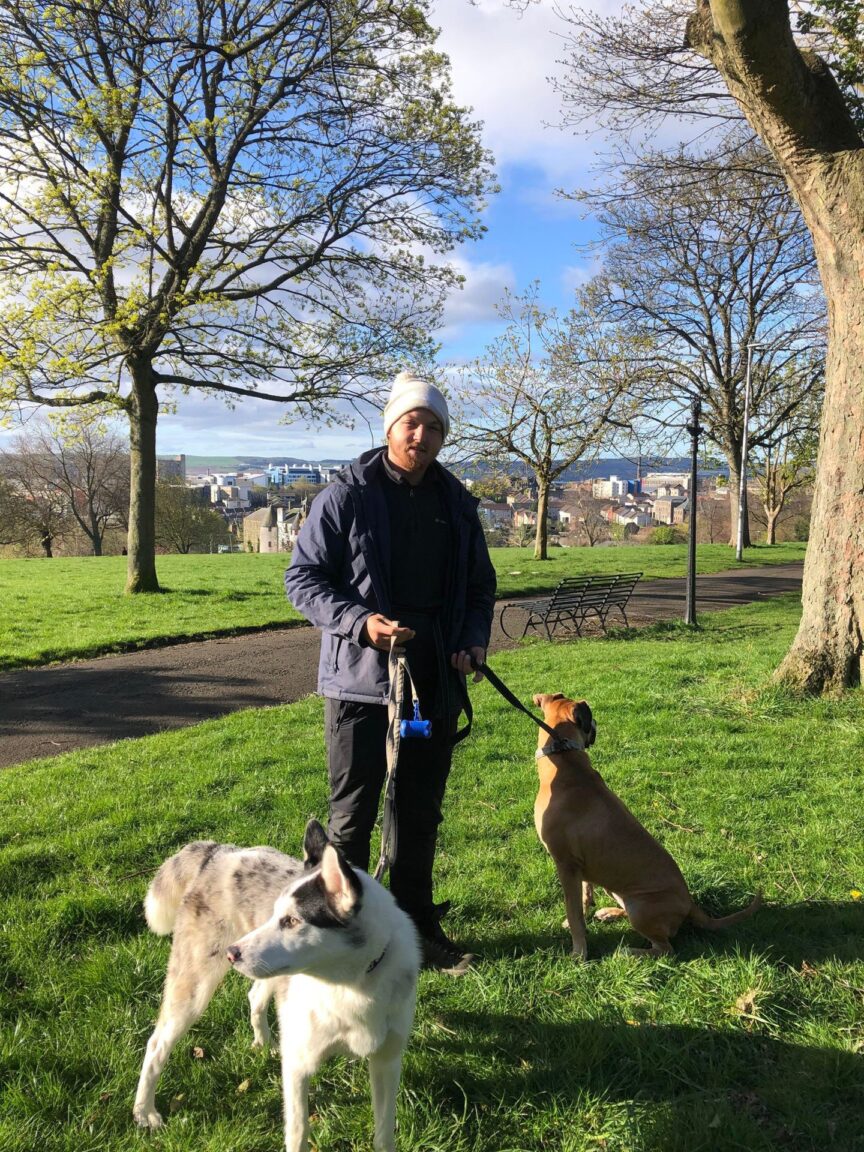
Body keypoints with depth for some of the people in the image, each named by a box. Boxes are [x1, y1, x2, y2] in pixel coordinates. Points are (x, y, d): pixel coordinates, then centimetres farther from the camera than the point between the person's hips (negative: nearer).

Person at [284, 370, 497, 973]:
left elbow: (481, 585, 18)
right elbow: (303, 577, -7)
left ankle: (417, 927, 30)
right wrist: (360, 621, -21)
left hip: (437, 686, 5)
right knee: (352, 816, 4)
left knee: (421, 815, 15)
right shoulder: (346, 495, -7)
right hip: (361, 680, -5)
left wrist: (474, 640, 0)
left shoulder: (457, 504, 8)